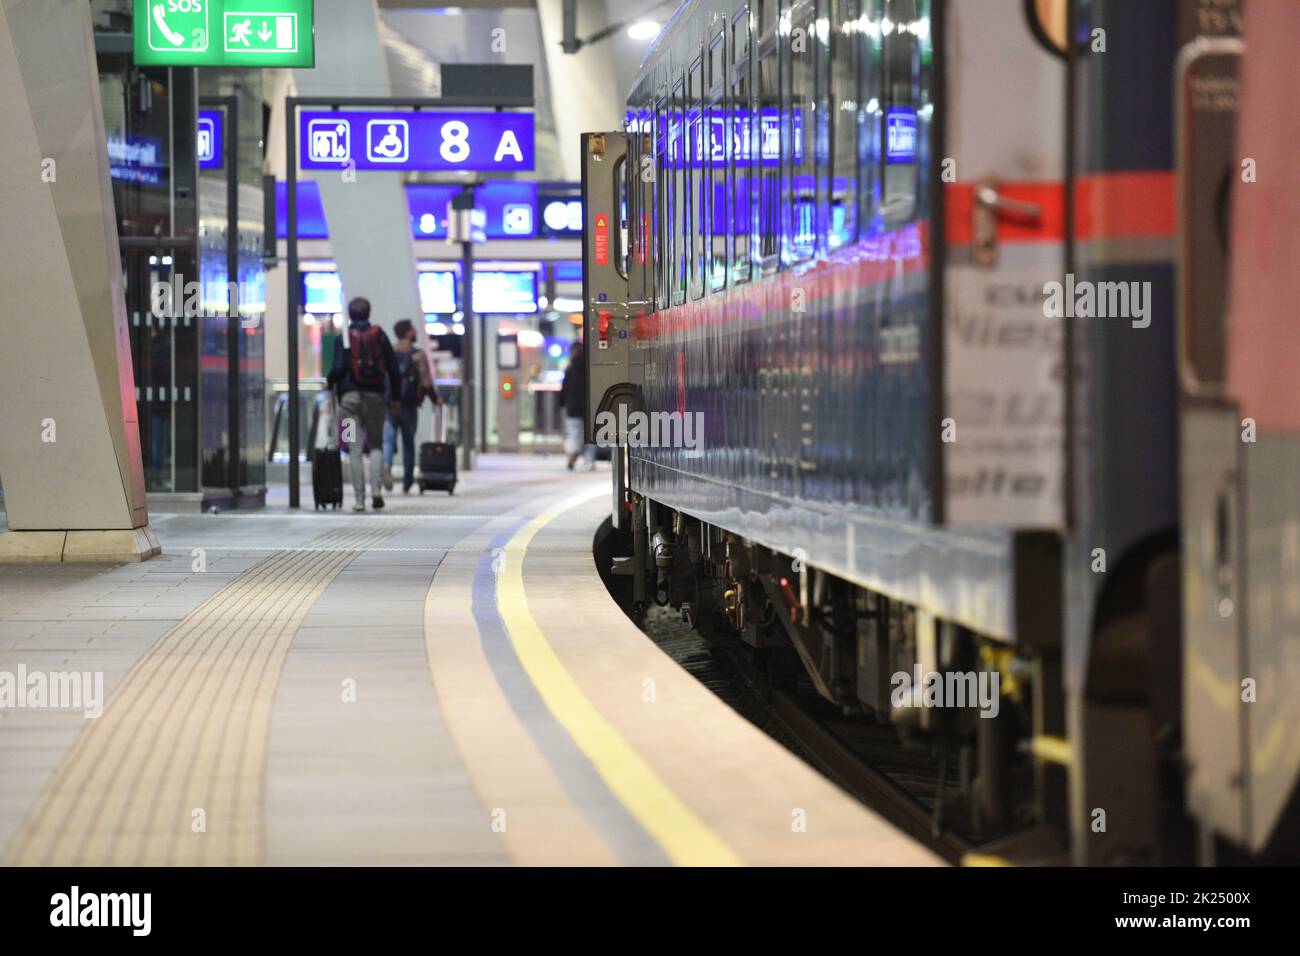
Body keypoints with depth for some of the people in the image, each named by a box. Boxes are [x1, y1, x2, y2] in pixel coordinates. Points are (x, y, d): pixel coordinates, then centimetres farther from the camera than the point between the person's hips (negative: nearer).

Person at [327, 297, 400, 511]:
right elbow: (393, 367, 5)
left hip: (350, 397, -2)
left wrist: (329, 382, 10)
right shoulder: (379, 335, 5)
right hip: (375, 397, 2)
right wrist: (395, 397, 12)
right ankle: (376, 489, -7)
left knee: (355, 450, 0)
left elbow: (339, 367, -10)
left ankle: (359, 498, -3)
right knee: (375, 445, 13)